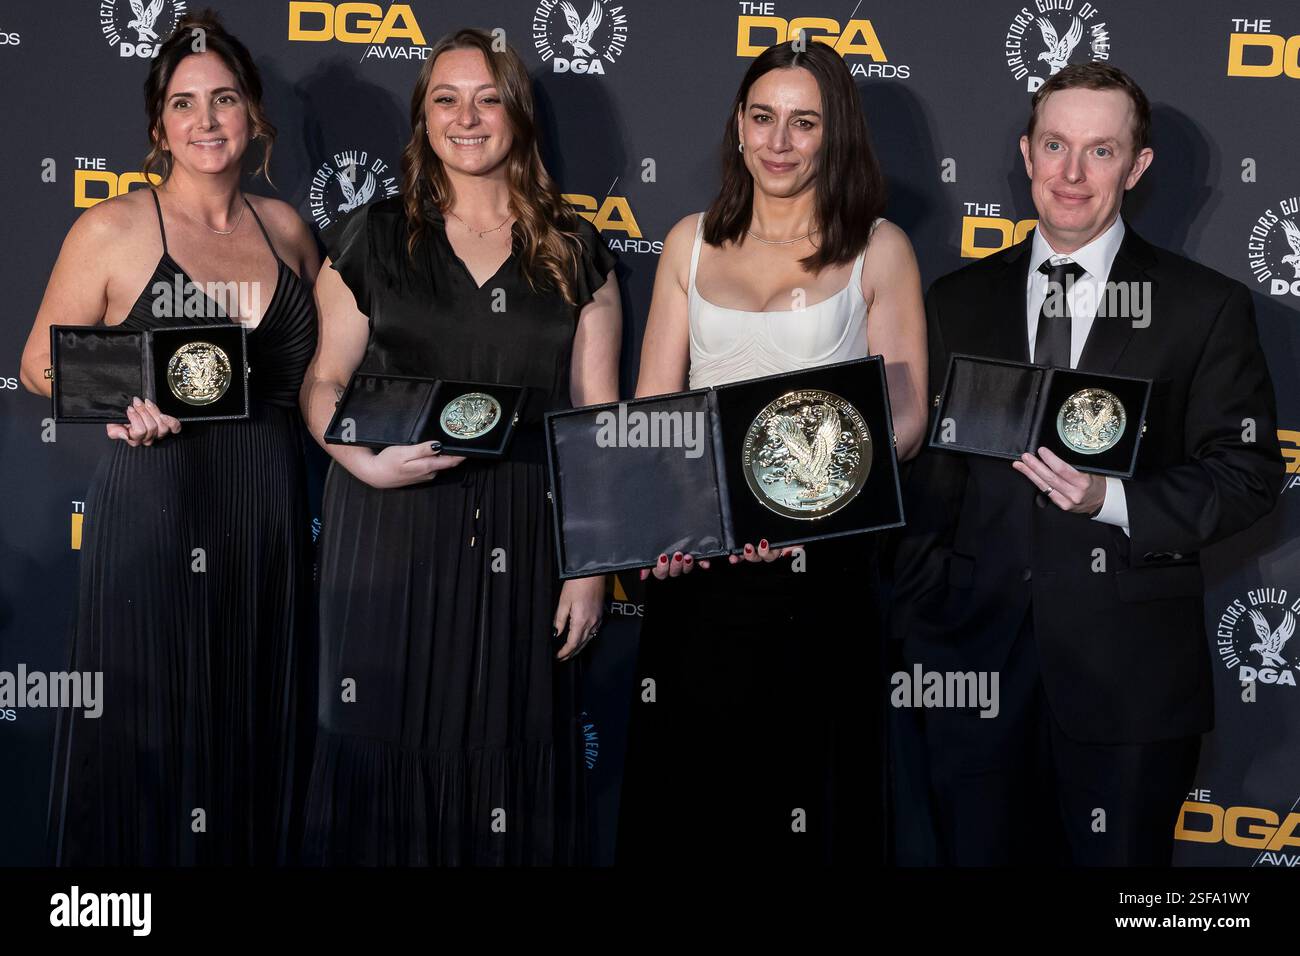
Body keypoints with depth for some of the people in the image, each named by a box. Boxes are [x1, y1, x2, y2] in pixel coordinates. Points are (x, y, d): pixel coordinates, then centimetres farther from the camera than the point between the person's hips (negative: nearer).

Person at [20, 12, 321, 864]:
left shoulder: (285, 227, 9)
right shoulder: (112, 231, -3)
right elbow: (41, 364, 2)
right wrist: (118, 402, -17)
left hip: (270, 516, 4)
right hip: (156, 508, -4)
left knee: (258, 741, 10)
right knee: (150, 739, 2)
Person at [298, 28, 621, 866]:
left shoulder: (574, 253, 8)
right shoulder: (372, 239, 7)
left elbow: (598, 417, 6)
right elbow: (324, 382, 7)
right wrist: (367, 461, -14)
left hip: (523, 543, 0)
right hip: (393, 536, 0)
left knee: (513, 751, 2)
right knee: (393, 752, 1)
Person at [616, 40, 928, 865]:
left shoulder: (877, 249, 3)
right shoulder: (692, 244, 10)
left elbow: (905, 414, -2)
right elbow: (652, 402, 8)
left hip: (820, 562, -2)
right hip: (695, 559, 2)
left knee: (797, 794, 3)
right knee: (684, 789, 7)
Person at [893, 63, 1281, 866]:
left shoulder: (1205, 308, 0)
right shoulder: (959, 302, 9)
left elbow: (1248, 474, -2)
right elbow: (926, 470, 10)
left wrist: (1113, 500, -18)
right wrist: (921, 618, 2)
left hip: (1128, 675, -2)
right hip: (975, 656, 2)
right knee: (979, 853, 11)